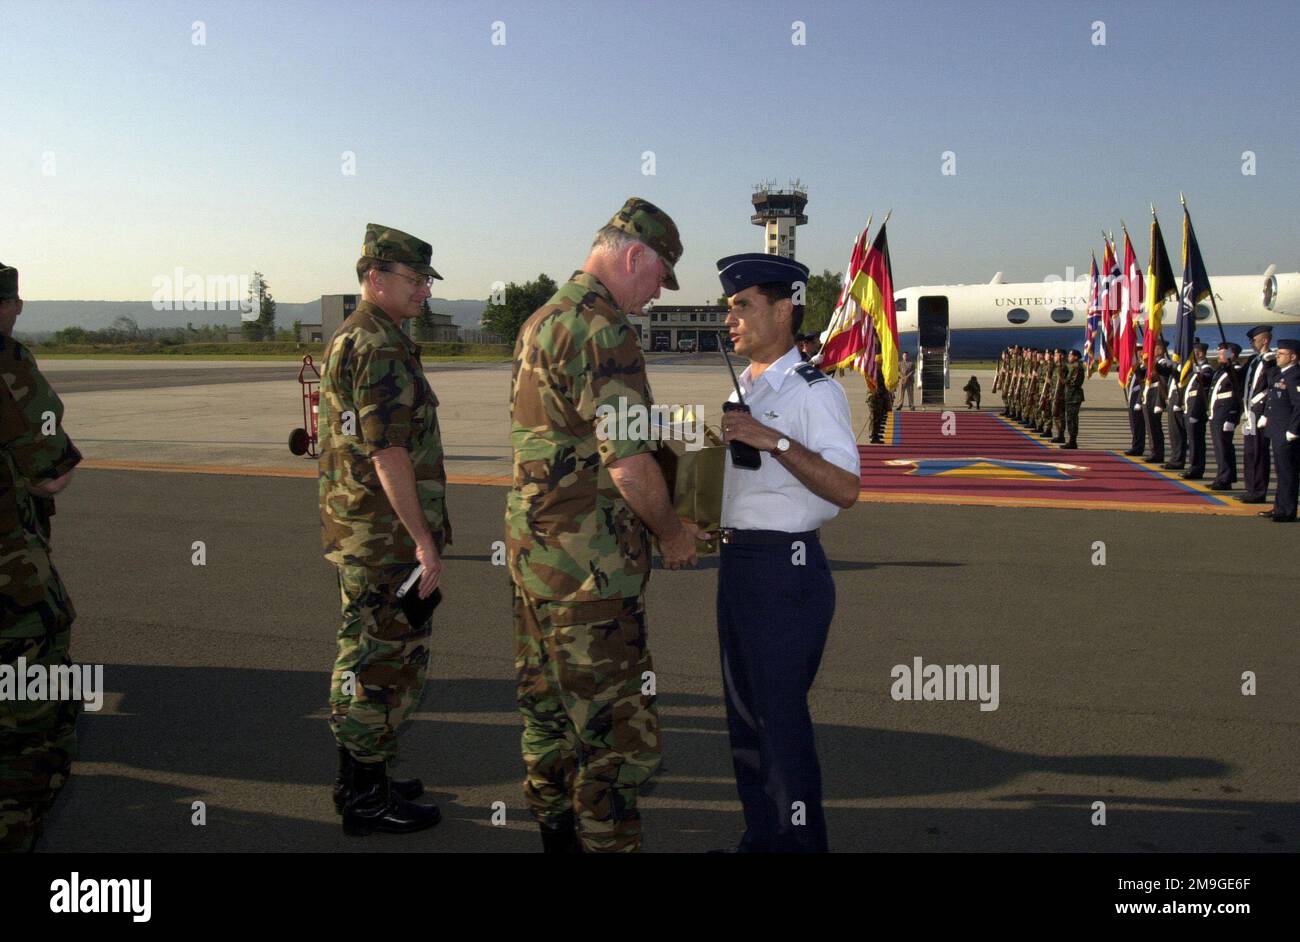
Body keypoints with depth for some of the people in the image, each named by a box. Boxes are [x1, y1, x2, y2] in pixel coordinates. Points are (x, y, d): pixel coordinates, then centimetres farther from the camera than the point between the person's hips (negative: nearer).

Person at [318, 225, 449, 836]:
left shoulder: (346, 339, 16)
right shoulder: (381, 348, -17)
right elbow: (389, 453, -23)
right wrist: (424, 539, -21)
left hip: (357, 534, 11)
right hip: (386, 537, -11)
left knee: (364, 657, 18)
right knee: (385, 660, -1)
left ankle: (357, 779, 31)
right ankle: (368, 798, 11)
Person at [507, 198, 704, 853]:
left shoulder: (541, 320, 15)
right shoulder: (602, 328, -17)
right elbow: (628, 460, -22)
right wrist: (672, 532, -6)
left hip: (531, 546, 10)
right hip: (588, 565, -10)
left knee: (549, 712, 20)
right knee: (616, 731, 0)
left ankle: (556, 831, 34)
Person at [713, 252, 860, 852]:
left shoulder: (813, 391, -13)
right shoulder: (744, 389, 14)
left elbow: (845, 489, -23)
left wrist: (775, 441, -29)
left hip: (787, 568, -9)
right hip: (737, 561, 9)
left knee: (781, 718, -2)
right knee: (744, 713, 17)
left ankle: (799, 840, 14)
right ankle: (761, 836, 32)